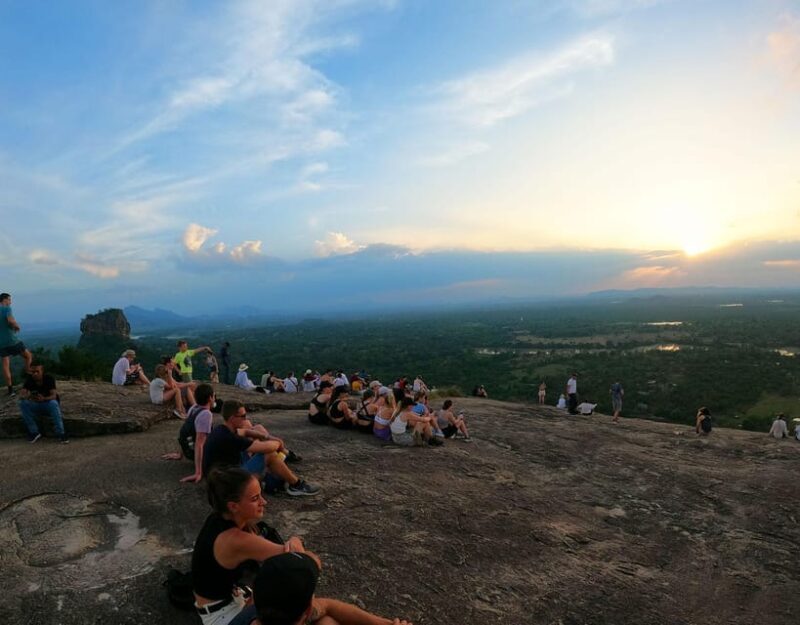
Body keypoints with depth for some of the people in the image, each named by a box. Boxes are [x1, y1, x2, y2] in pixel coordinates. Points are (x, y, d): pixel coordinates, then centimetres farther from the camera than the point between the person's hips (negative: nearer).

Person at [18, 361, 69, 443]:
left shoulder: (49, 379, -17)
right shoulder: (29, 380, -8)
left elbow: (54, 396, -27)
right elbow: (22, 394, -20)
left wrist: (44, 399, -48)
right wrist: (27, 396, -43)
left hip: (49, 405, -3)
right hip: (36, 407, 3)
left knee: (53, 403, -36)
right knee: (23, 403, -24)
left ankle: (61, 434, -31)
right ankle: (34, 432, -15)